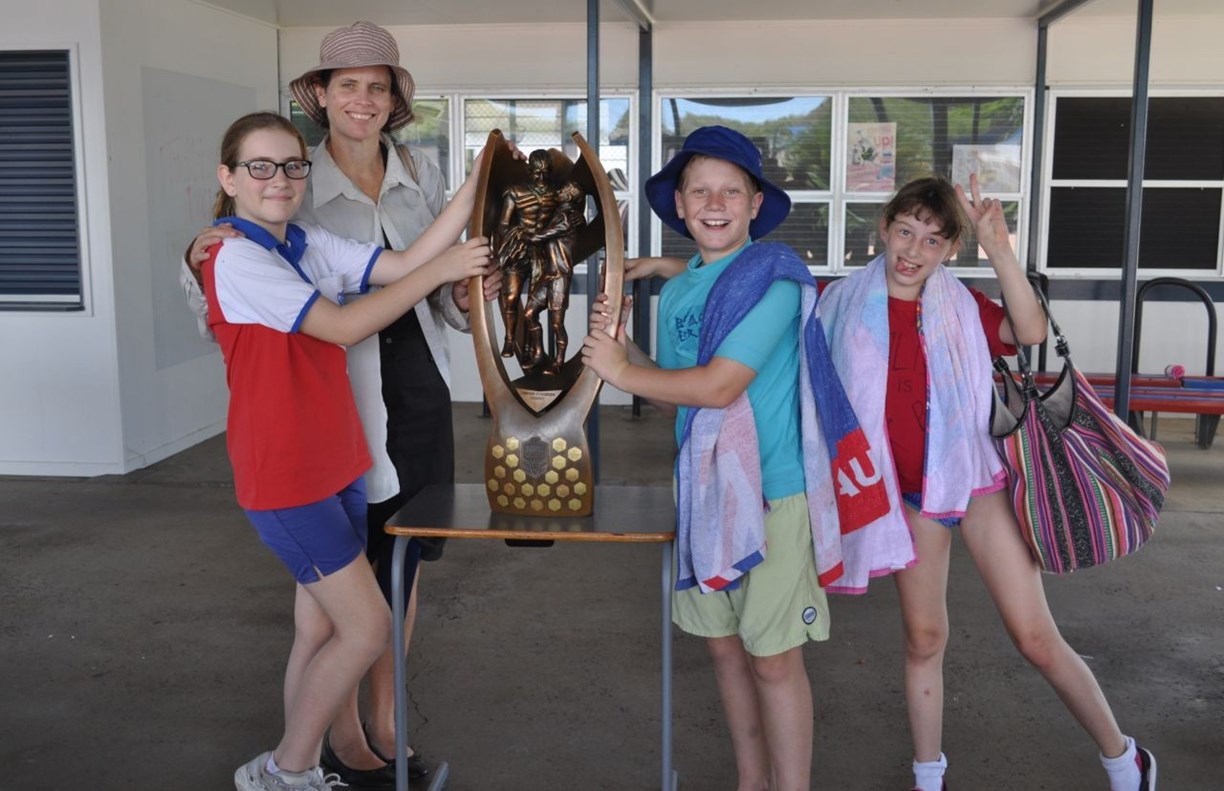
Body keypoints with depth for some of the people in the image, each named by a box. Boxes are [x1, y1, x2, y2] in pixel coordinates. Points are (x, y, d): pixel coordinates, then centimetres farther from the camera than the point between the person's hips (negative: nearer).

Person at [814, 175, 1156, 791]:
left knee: (1035, 637, 0)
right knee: (923, 637, 10)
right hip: (907, 488, 1)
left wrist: (998, 248, -26)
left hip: (974, 477, -1)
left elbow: (1031, 332, -21)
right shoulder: (845, 302, -3)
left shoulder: (960, 308, -4)